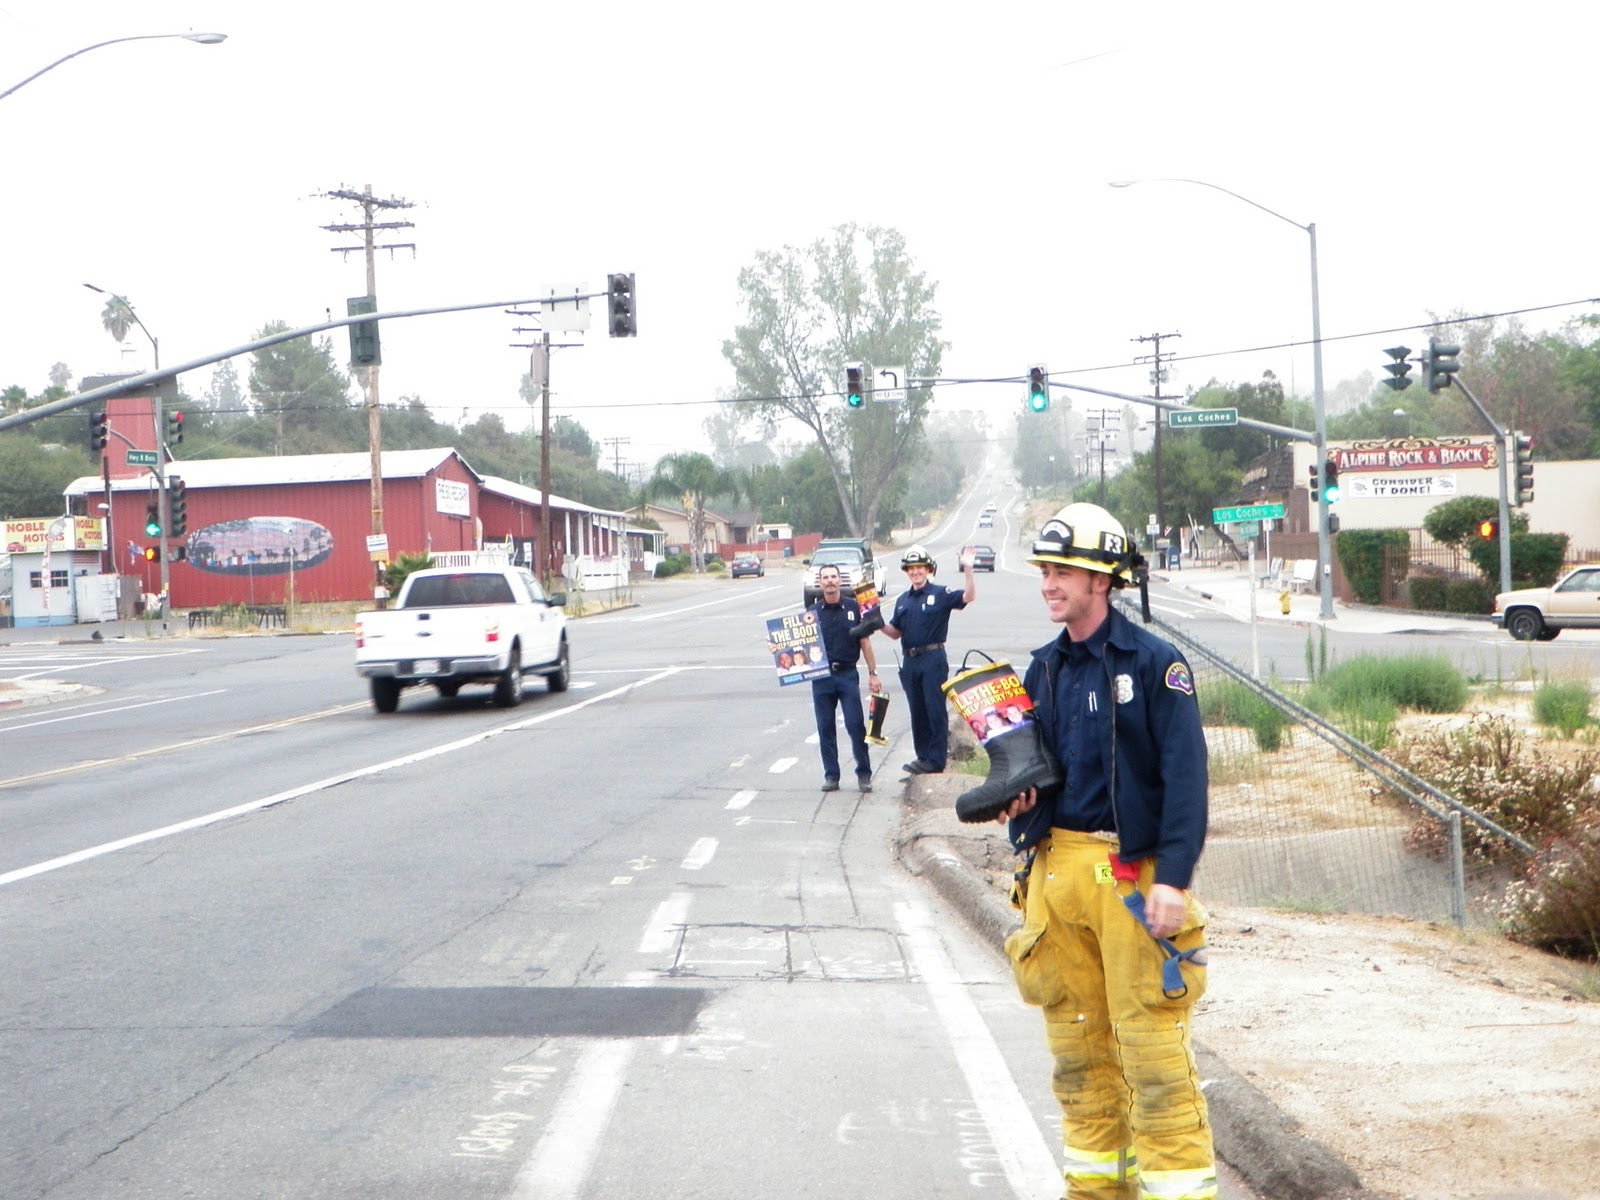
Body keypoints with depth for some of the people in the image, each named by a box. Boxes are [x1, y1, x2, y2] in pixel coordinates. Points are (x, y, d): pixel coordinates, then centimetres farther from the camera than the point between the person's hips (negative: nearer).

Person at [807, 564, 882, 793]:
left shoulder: (853, 608, 5)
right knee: (826, 728, 4)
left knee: (856, 725, -6)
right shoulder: (813, 612, 7)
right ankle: (831, 776, 12)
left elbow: (864, 642, 7)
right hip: (821, 676, 2)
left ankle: (864, 774, 4)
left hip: (848, 674, -2)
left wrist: (872, 673, 4)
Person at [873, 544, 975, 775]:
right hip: (910, 660, 6)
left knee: (935, 709, -6)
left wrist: (967, 570, -28)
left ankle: (936, 759, -4)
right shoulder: (902, 600, 15)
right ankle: (923, 755, 18)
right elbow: (895, 632, 18)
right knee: (917, 711, 10)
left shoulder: (940, 594, -3)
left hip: (933, 658, -6)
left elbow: (969, 597, -15)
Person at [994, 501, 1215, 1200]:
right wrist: (1016, 799, 0)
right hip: (1057, 868, 6)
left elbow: (1186, 776, -11)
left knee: (1151, 1041, -6)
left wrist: (1173, 878, -19)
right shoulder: (1044, 669, 13)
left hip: (1132, 872, -6)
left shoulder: (1153, 663, -6)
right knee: (1075, 1038, 12)